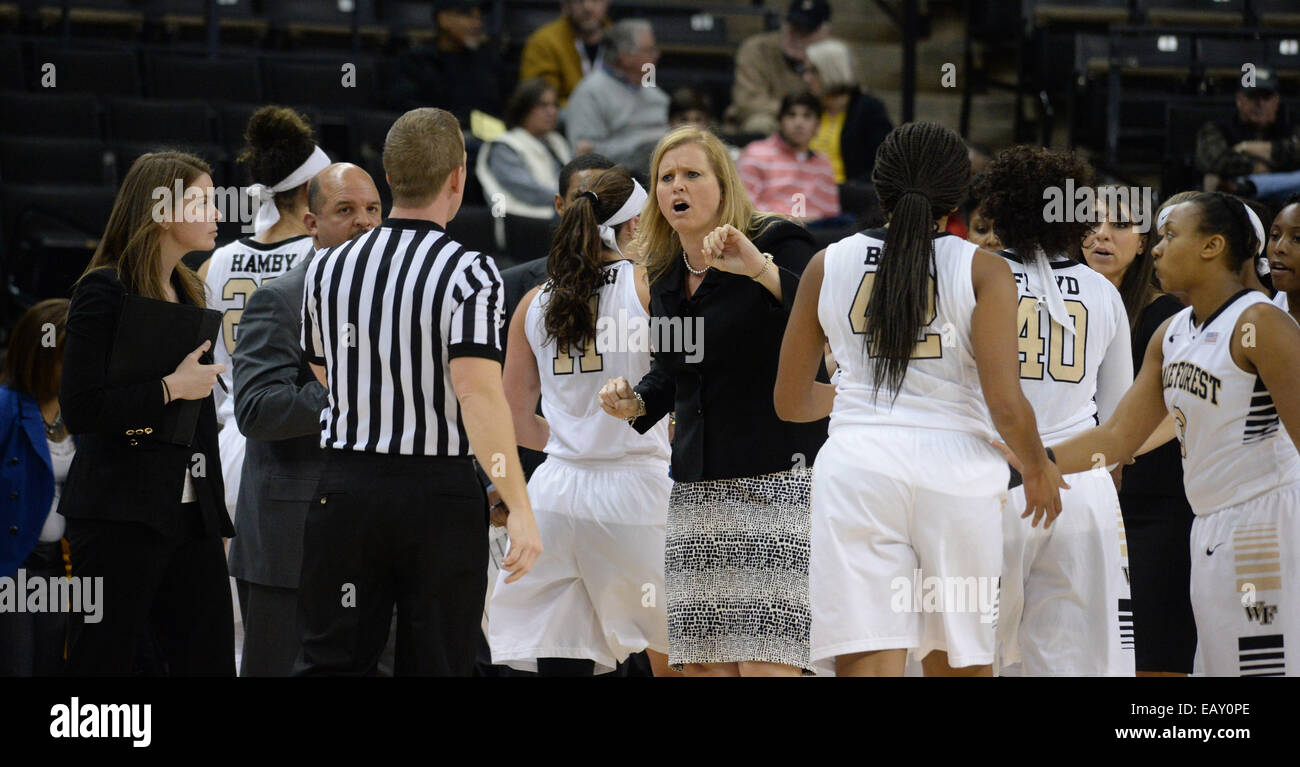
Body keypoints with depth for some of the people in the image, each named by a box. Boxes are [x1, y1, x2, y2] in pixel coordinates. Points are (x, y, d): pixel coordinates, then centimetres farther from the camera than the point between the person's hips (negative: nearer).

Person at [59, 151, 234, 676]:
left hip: (190, 513, 8)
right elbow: (80, 410, -16)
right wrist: (171, 389, -15)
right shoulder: (104, 292, -8)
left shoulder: (189, 292, 17)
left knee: (210, 662, 3)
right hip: (121, 515, -8)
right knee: (104, 663, -3)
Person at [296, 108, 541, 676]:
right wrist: (520, 510, -19)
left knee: (328, 662, 6)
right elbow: (478, 393, -20)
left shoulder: (326, 269, 5)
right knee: (433, 667, 4)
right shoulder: (469, 273, -10)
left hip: (345, 486, 3)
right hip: (439, 497, -3)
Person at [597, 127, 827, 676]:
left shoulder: (778, 245, -6)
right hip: (697, 488, 7)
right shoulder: (666, 279, 15)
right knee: (700, 666, 3)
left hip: (778, 481, -7)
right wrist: (635, 403, 11)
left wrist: (761, 269, -34)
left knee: (764, 665, -14)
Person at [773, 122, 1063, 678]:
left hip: (856, 466, 0)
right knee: (961, 663, 15)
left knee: (868, 665, -8)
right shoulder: (982, 270, 1)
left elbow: (790, 402, 16)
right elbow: (1005, 405, -7)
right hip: (957, 466, 0)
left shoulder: (828, 265, 9)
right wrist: (1038, 468, 13)